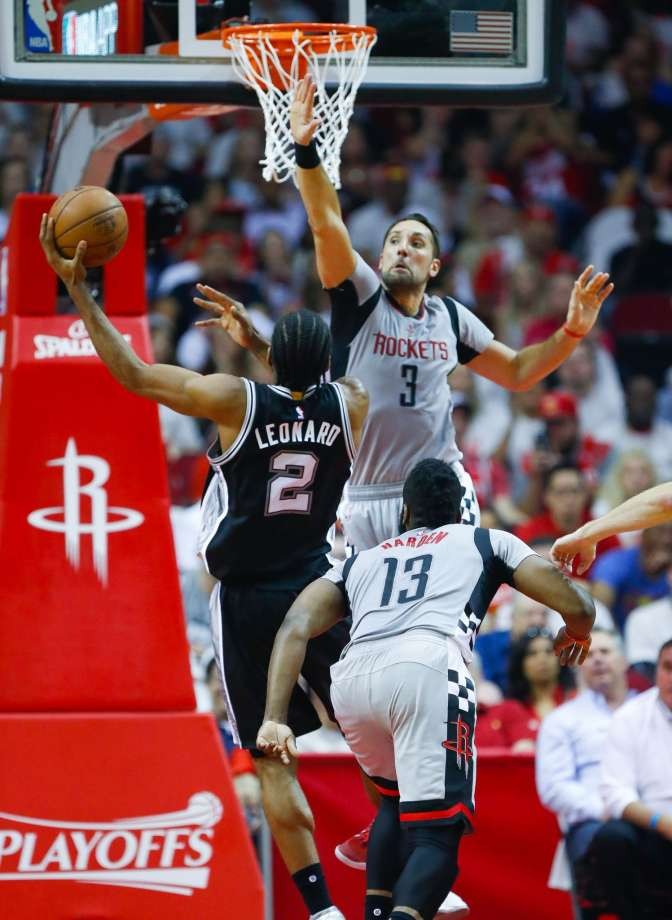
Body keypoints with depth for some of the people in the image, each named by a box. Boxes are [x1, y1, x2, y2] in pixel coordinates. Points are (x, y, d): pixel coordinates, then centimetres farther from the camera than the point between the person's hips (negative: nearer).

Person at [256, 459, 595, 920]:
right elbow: (579, 608, 22)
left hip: (351, 679, 4)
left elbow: (296, 627, 19)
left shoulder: (360, 562, 35)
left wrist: (275, 720, 13)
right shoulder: (487, 541, 30)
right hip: (425, 669, -4)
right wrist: (576, 634, 45)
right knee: (436, 837, -6)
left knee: (398, 796, 31)